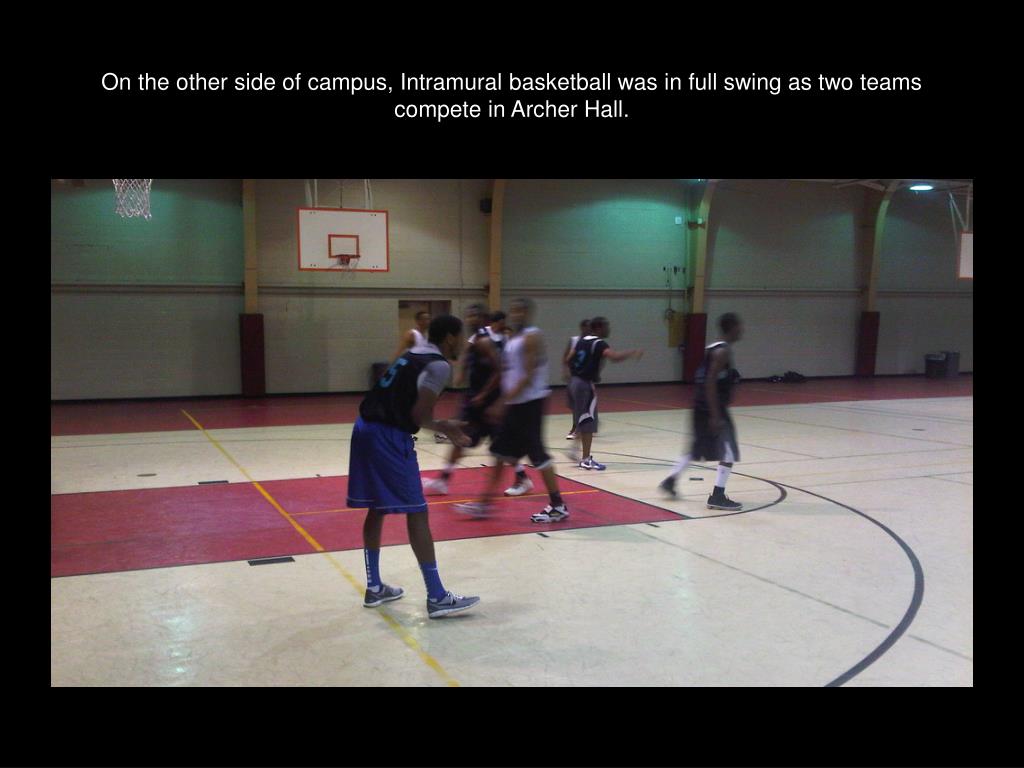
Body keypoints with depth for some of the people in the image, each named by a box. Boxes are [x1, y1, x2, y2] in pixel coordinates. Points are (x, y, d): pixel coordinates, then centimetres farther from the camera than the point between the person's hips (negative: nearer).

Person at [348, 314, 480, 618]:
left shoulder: (411, 354, 19)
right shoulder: (439, 365, -8)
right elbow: (419, 414, -15)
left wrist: (440, 426, 18)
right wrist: (444, 427, 5)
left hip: (366, 427, 9)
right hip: (389, 436, -9)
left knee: (376, 509, 17)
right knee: (416, 512, -4)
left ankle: (374, 587, 27)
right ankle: (437, 598, 0)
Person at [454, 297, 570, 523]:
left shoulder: (531, 337, -13)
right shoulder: (513, 339, 15)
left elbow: (529, 375, -21)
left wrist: (506, 399, -22)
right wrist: (503, 401, 16)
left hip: (529, 402, -10)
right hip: (515, 403, 10)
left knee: (537, 453, -6)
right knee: (501, 452, 12)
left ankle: (558, 506, 2)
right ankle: (485, 503, 19)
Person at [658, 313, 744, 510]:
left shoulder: (714, 348, 12)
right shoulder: (723, 351, -16)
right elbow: (710, 383, -23)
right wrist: (716, 416, -24)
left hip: (702, 407, 9)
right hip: (713, 409, -9)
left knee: (696, 450, 21)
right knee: (729, 453, -4)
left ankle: (670, 481, 28)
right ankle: (718, 497, -4)